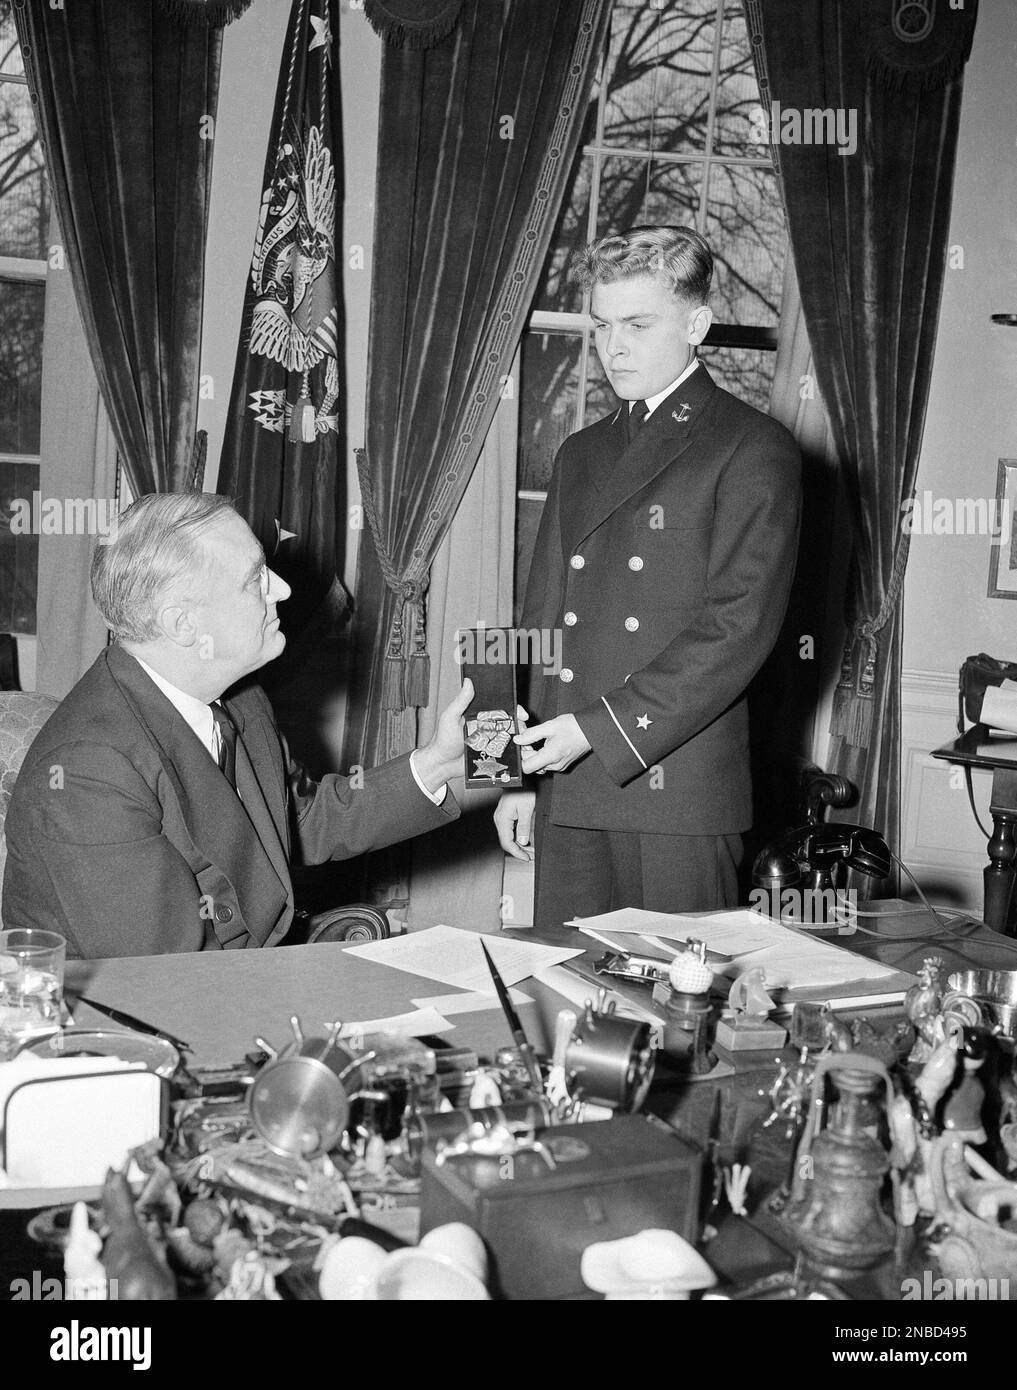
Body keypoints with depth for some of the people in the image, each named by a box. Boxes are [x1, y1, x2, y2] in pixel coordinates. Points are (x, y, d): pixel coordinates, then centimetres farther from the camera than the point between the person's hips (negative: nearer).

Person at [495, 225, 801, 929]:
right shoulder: (581, 454, 19)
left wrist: (598, 729, -16)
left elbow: (741, 625, -12)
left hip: (682, 796, -5)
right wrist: (522, 776, 12)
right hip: (568, 796, 6)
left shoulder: (754, 449, -3)